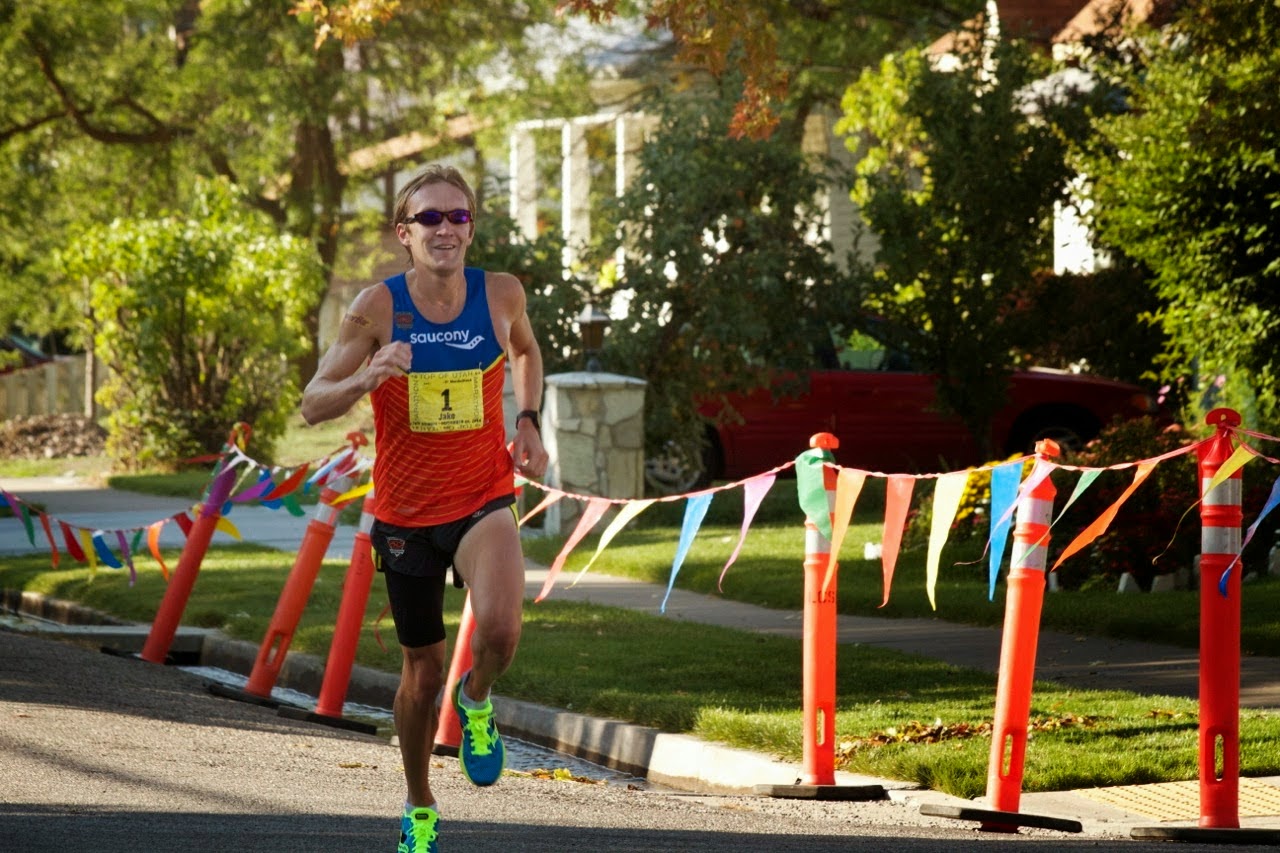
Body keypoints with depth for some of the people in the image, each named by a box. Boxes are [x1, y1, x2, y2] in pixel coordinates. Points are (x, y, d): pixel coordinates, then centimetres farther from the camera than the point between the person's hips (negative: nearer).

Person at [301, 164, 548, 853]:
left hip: (484, 500, 0)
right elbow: (312, 406, -11)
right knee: (422, 672, 11)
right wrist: (367, 377, -30)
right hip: (406, 512, 0)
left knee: (499, 628, -29)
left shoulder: (500, 293, -7)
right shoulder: (378, 307, -13)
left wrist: (528, 422, 4)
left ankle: (477, 701, 8)